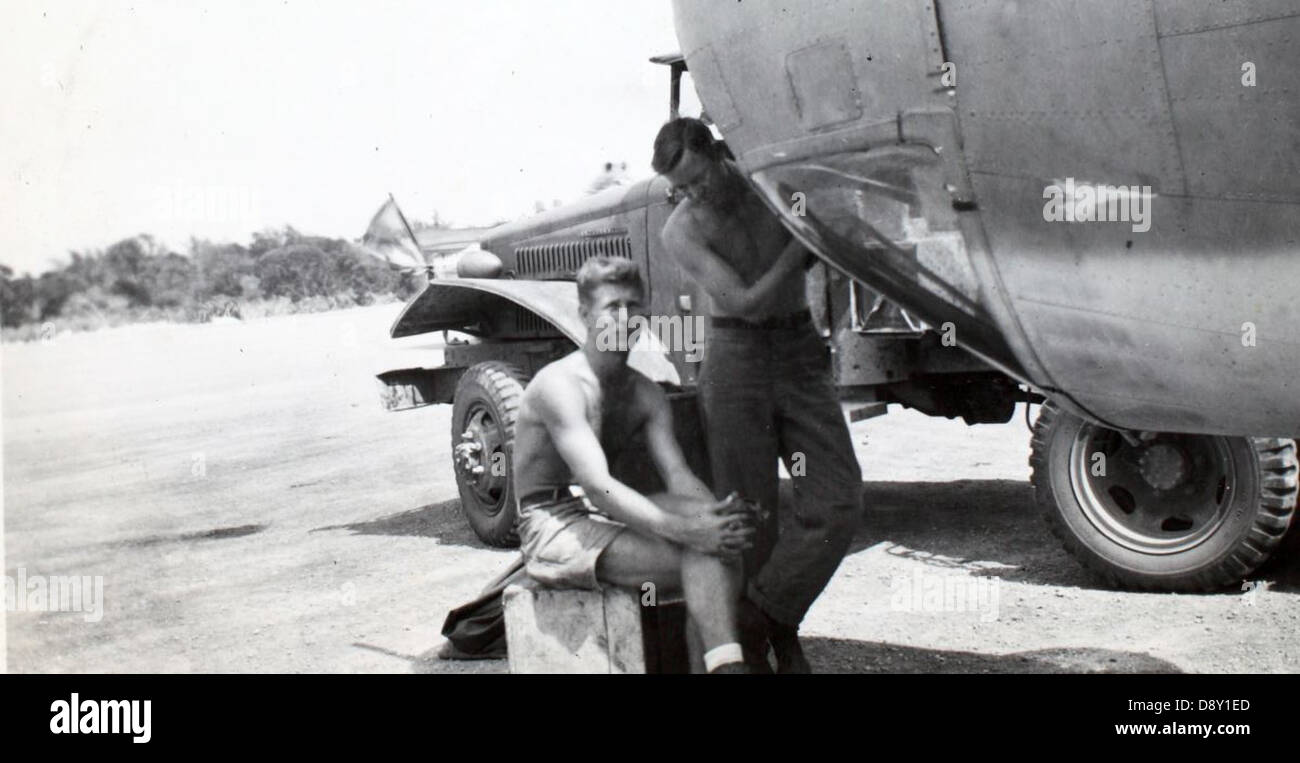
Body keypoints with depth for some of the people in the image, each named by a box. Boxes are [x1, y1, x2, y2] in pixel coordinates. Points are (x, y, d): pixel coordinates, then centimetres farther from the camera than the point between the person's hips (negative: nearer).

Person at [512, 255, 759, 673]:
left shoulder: (646, 394, 6)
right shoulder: (560, 384, -17)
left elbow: (678, 475, -8)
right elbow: (597, 486, -29)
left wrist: (714, 513, -32)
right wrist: (685, 531, -40)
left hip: (607, 515, 7)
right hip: (553, 524, -7)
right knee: (702, 556, -27)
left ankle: (726, 661, -27)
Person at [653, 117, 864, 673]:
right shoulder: (681, 231, -9)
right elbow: (747, 304, -17)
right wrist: (801, 240, -17)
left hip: (800, 351, 3)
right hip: (737, 356, -3)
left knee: (837, 500, -7)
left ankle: (762, 617, 5)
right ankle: (753, 647, 12)